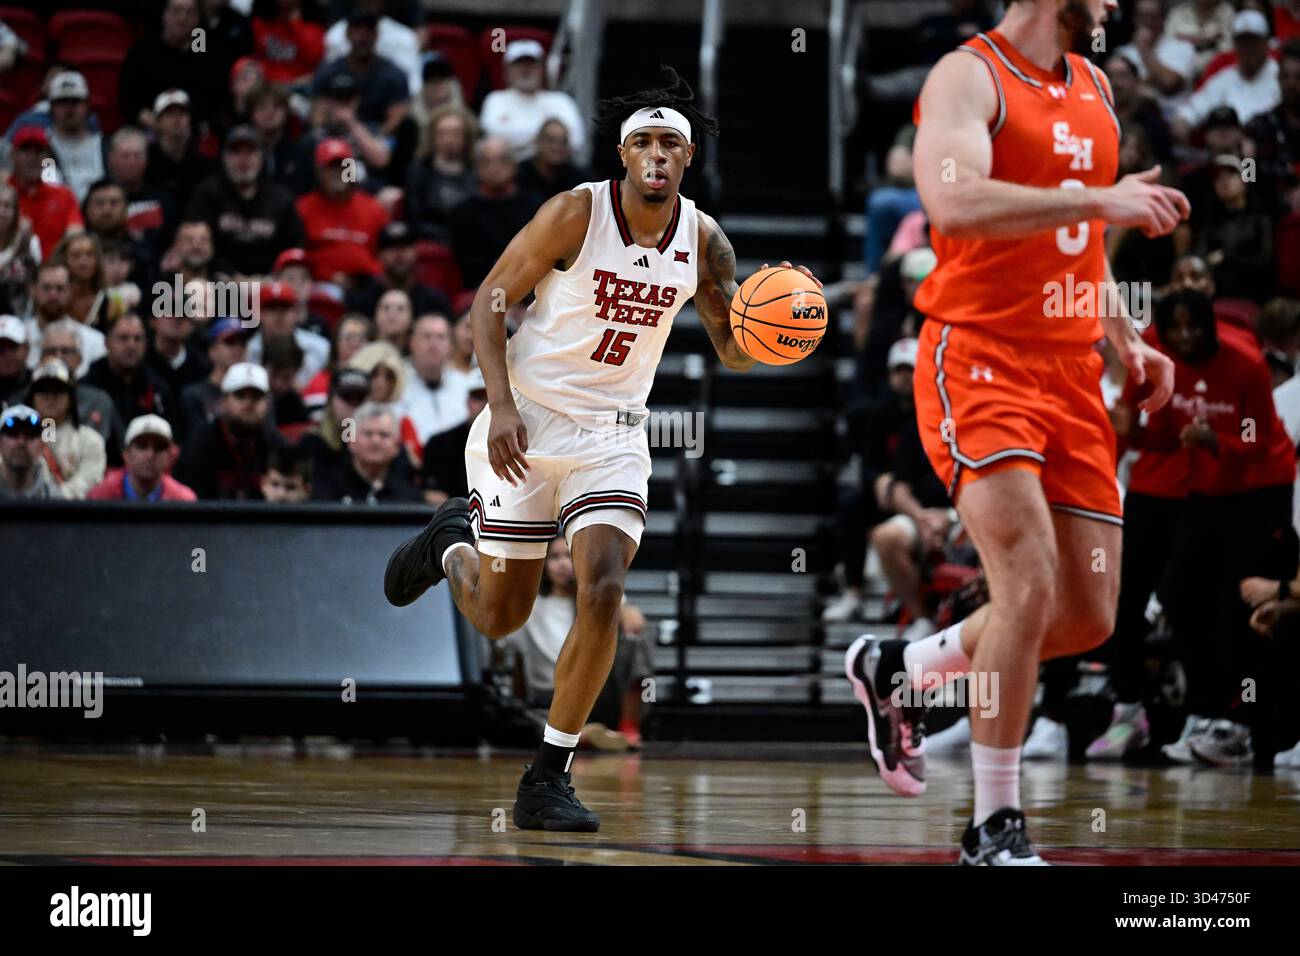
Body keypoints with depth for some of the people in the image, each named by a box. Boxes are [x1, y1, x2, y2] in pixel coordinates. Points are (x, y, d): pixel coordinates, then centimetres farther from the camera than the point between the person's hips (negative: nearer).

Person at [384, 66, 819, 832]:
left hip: (613, 436, 3)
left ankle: (549, 780, -6)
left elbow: (736, 353, 7)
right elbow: (491, 300, -10)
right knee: (499, 617, 7)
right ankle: (453, 539, 44)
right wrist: (502, 406, -21)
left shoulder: (703, 241, -2)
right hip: (528, 424, -3)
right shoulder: (577, 213, -14)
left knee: (604, 596, -18)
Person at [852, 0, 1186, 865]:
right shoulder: (968, 77, -8)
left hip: (1072, 373, 8)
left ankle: (900, 670, 29)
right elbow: (954, 202, -27)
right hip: (980, 361, -8)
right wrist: (1101, 199, -28)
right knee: (1030, 584, -21)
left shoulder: (1094, 89, 17)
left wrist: (1126, 339, 17)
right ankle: (996, 829, -9)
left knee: (1089, 616, 5)